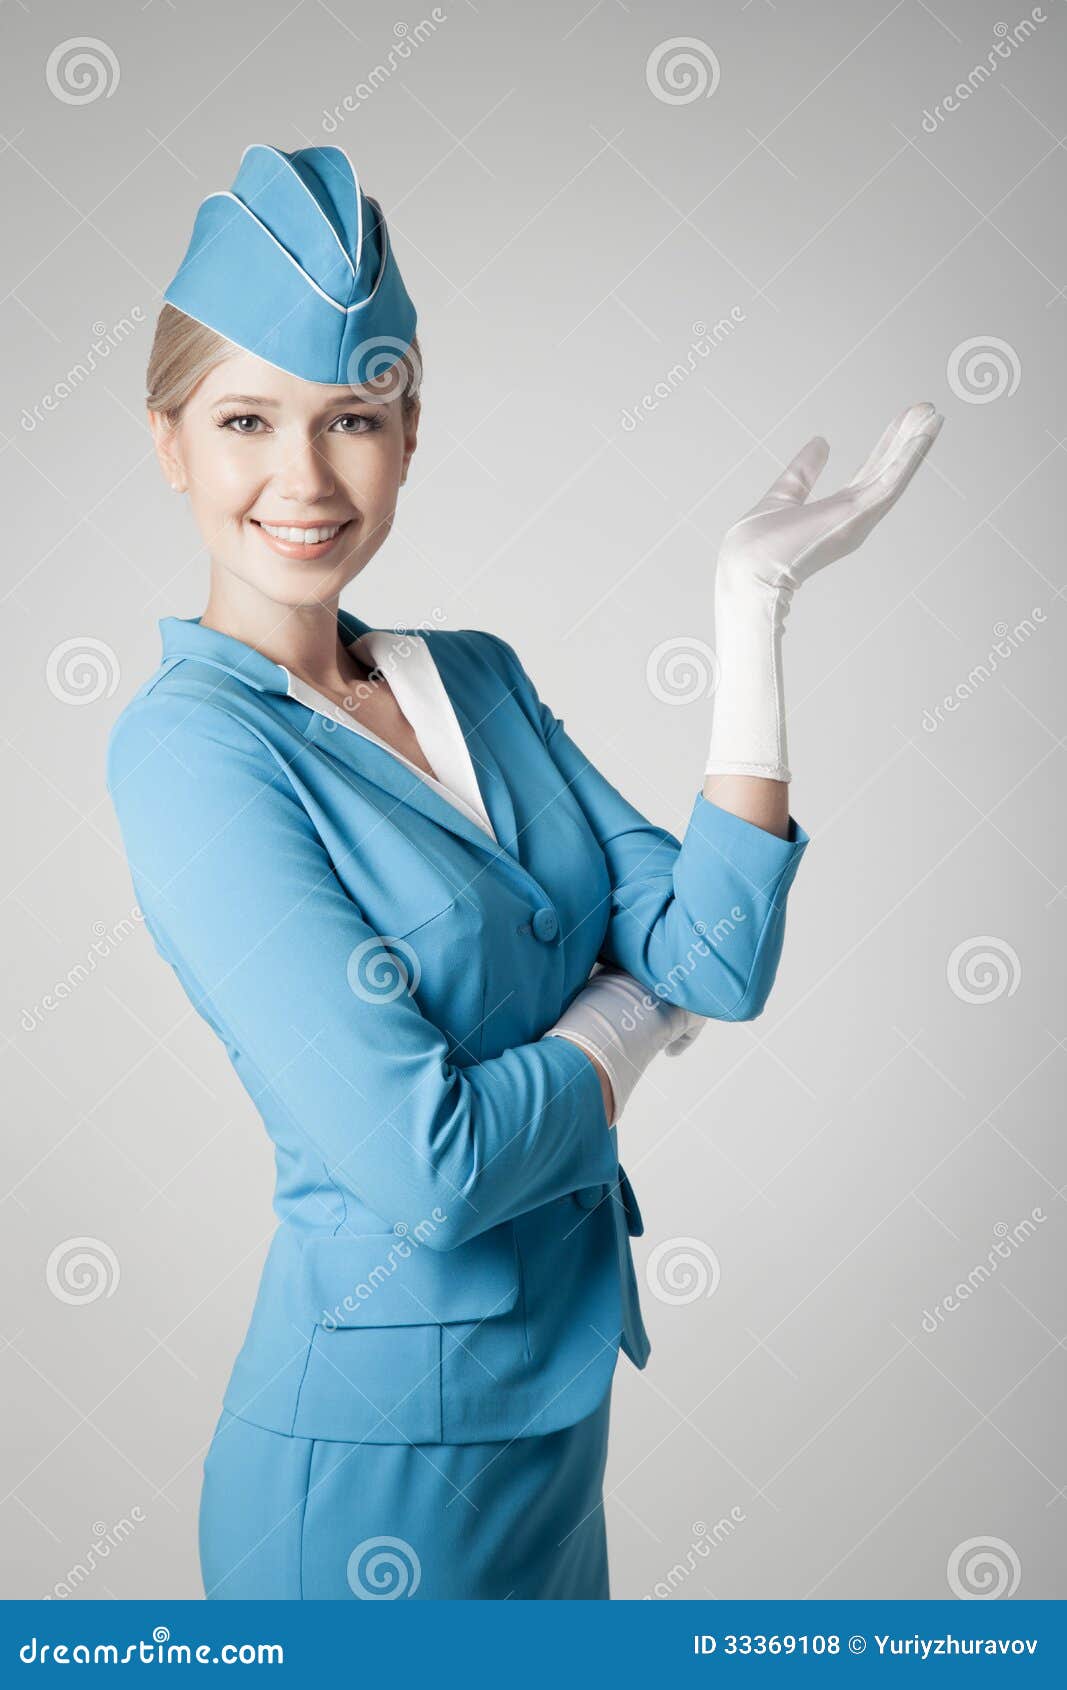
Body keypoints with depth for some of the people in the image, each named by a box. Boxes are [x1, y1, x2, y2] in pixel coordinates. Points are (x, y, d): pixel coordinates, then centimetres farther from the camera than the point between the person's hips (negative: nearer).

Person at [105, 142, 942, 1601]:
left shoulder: (479, 675, 1)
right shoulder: (190, 747, -19)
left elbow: (719, 962, -8)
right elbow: (423, 1164, -26)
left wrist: (754, 599, -12)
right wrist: (629, 1017, -9)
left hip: (559, 1385, 7)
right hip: (381, 1443, -6)